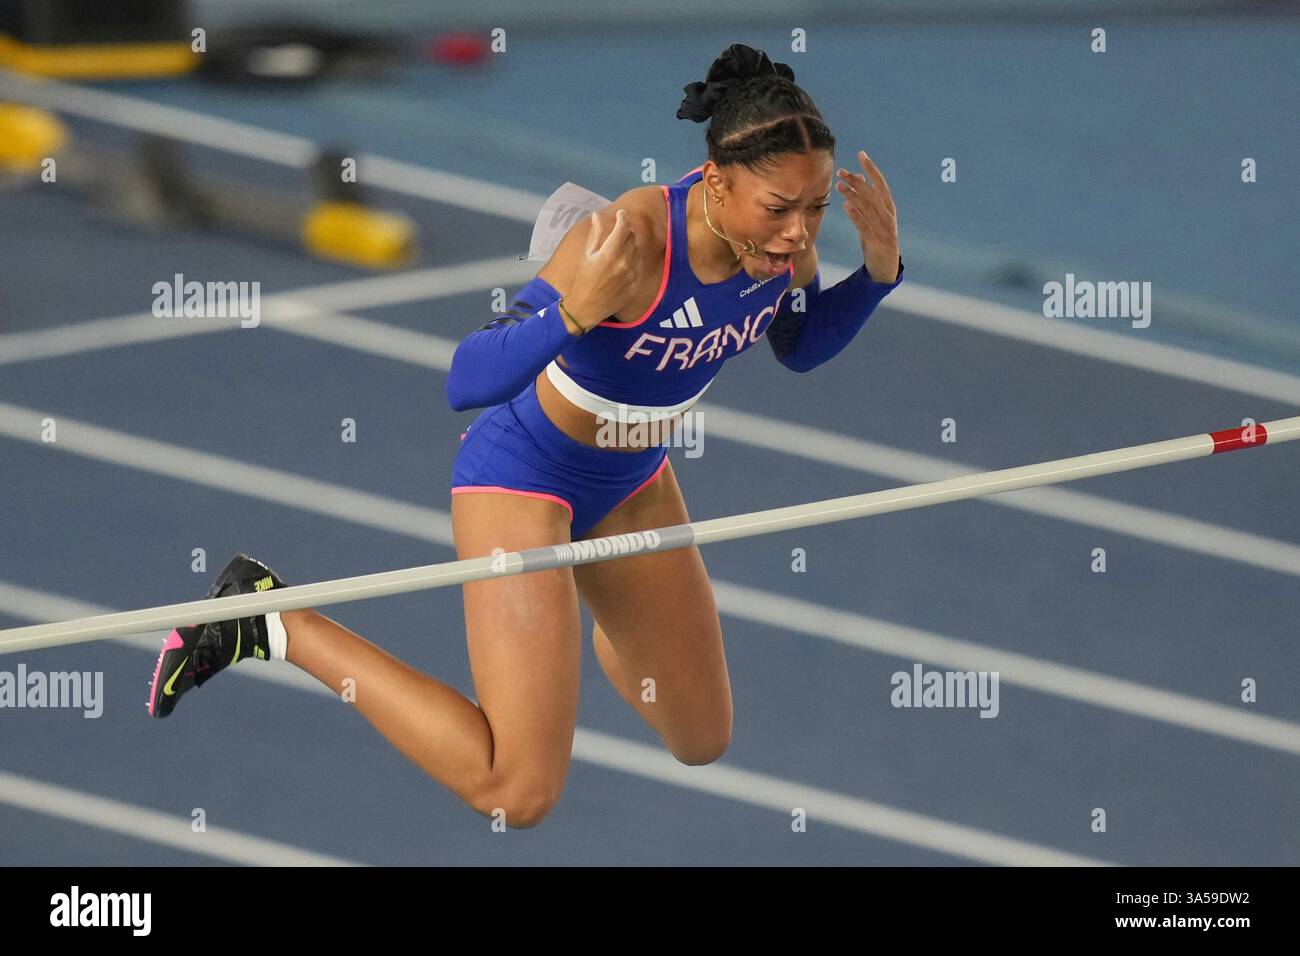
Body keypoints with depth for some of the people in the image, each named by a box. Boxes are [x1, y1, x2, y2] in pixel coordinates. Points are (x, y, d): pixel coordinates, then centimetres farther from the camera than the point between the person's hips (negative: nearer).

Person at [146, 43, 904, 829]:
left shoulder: (783, 236, -17)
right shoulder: (631, 240, -36)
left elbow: (803, 347, 6)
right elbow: (467, 381, -36)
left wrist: (880, 269, -13)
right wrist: (577, 311, -52)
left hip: (632, 482, 7)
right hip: (524, 472, -7)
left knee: (704, 742, 17)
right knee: (517, 792, -15)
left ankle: (603, 625, 49)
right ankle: (275, 623, -4)